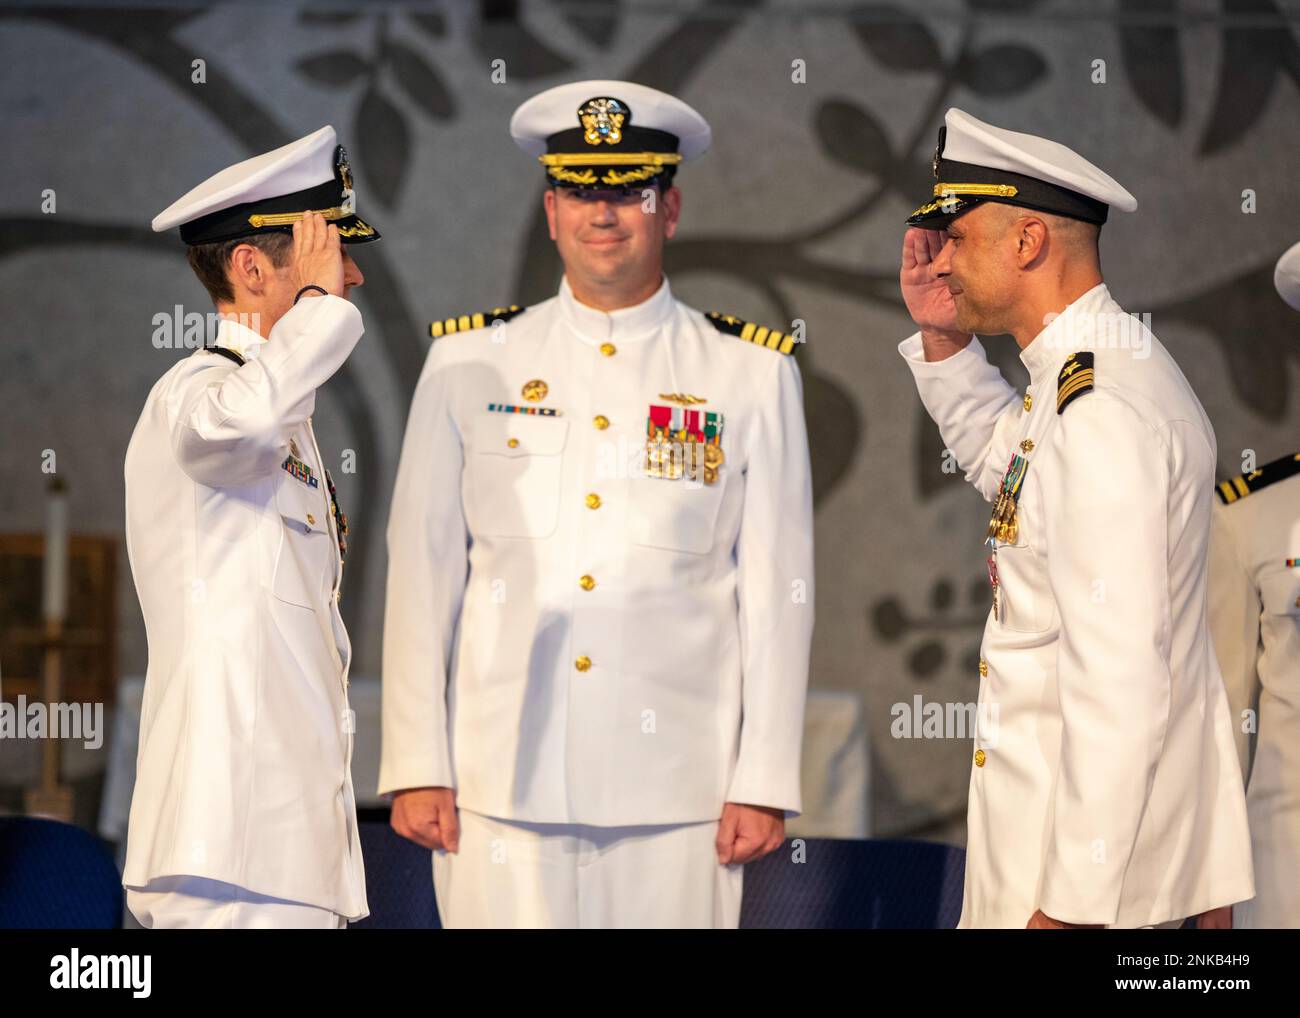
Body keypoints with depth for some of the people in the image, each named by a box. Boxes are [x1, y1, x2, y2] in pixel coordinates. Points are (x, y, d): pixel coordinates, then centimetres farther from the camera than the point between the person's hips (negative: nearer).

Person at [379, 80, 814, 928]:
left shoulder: (751, 374, 6)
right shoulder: (469, 364, 8)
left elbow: (778, 591, 4)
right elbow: (423, 576, 7)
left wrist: (765, 784, -1)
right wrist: (417, 768, 2)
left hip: (675, 793, -1)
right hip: (504, 785, 1)